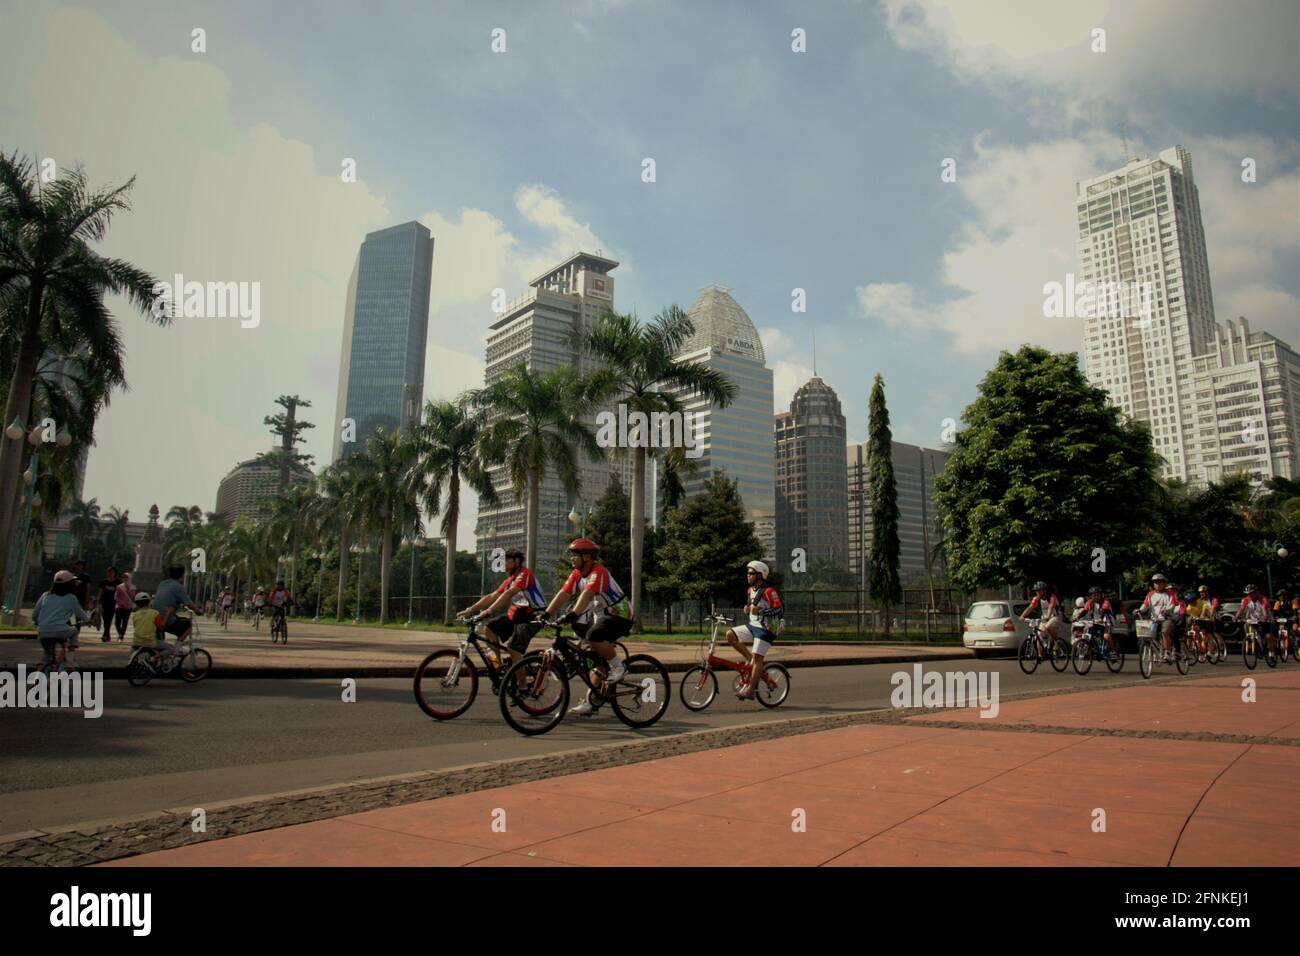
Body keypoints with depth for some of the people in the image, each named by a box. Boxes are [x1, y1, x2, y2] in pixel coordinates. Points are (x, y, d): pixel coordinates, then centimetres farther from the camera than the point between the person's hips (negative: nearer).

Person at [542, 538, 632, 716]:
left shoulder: (598, 572, -23)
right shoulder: (577, 574, 3)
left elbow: (587, 594, -38)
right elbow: (563, 594, -4)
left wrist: (573, 615, -50)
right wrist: (546, 615, -14)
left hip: (619, 616, -9)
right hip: (600, 615, 9)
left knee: (593, 637, -32)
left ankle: (619, 667, -12)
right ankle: (591, 703, 13)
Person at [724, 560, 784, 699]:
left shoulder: (769, 591, -16)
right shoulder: (750, 590, 11)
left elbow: (779, 610, -22)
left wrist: (760, 611, -31)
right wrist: (748, 608, 3)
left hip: (765, 629, -8)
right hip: (752, 625, 8)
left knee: (757, 658, -10)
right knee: (730, 635, -7)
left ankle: (750, 690, -6)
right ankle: (750, 658, 4)